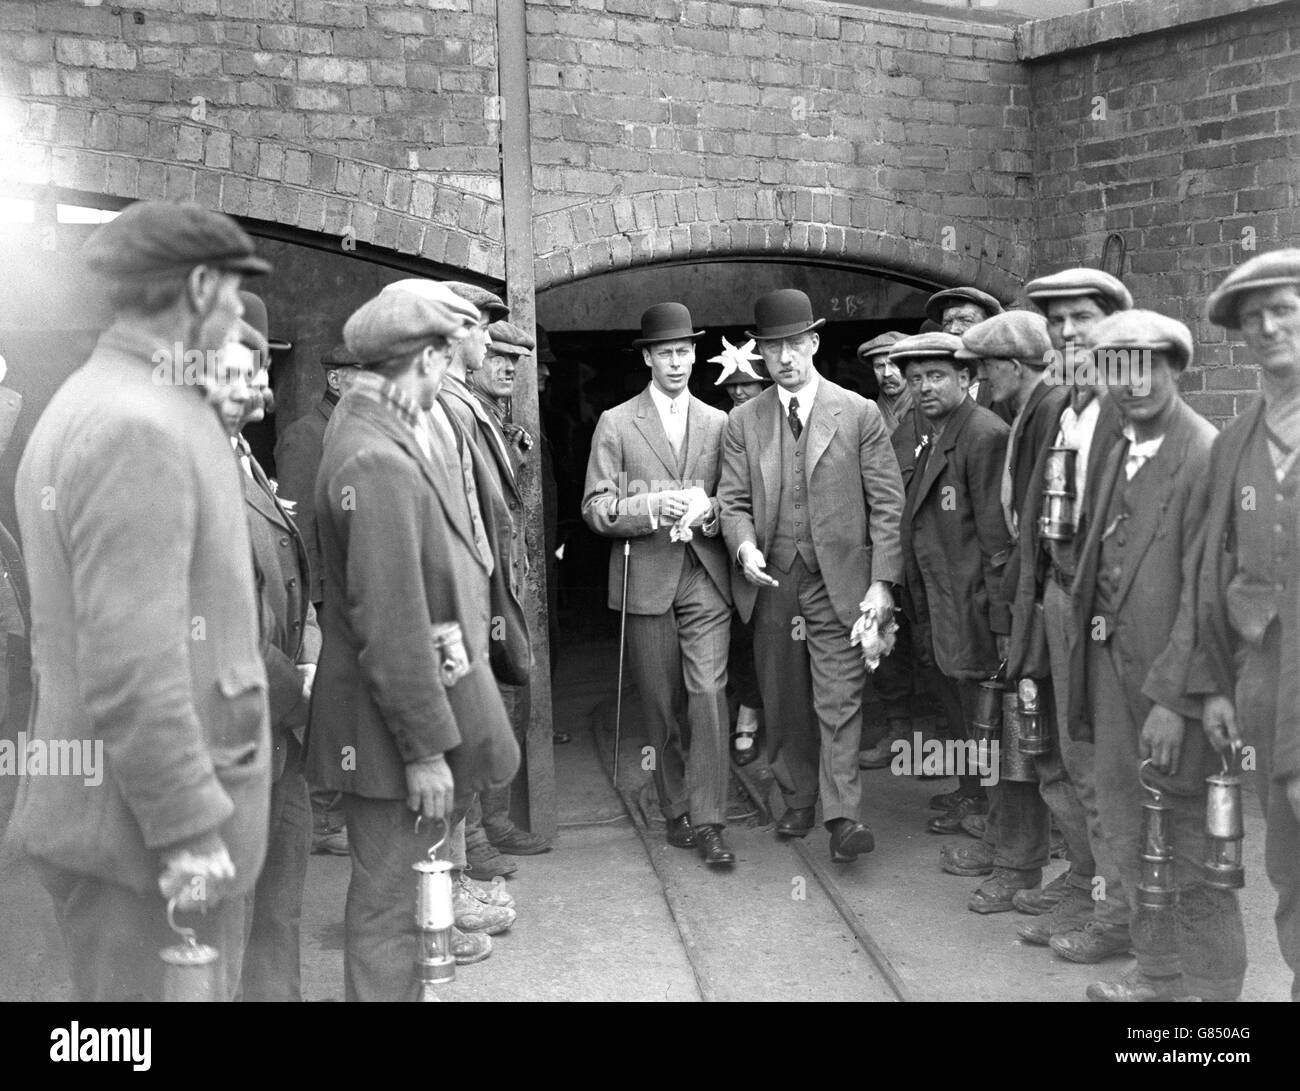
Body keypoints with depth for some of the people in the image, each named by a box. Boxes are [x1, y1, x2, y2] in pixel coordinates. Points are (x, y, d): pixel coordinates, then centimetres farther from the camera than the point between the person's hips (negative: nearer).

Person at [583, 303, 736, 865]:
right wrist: (653, 507, -18)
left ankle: (708, 821, -4)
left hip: (706, 575, 1)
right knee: (661, 706, 6)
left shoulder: (717, 423, 12)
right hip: (646, 579, -1)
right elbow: (596, 508, -2)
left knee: (709, 694, -10)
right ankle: (677, 811, 20)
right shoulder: (615, 423, 5)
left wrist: (709, 512, -9)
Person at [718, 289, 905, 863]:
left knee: (839, 698, -8)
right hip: (771, 583, 3)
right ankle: (797, 802, 25)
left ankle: (843, 815, -5)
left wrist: (883, 581, -8)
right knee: (783, 701, 11)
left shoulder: (860, 414, 0)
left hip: (838, 582, -3)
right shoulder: (742, 422, 8)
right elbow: (733, 500, 6)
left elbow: (887, 504, -1)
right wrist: (744, 546, -16)